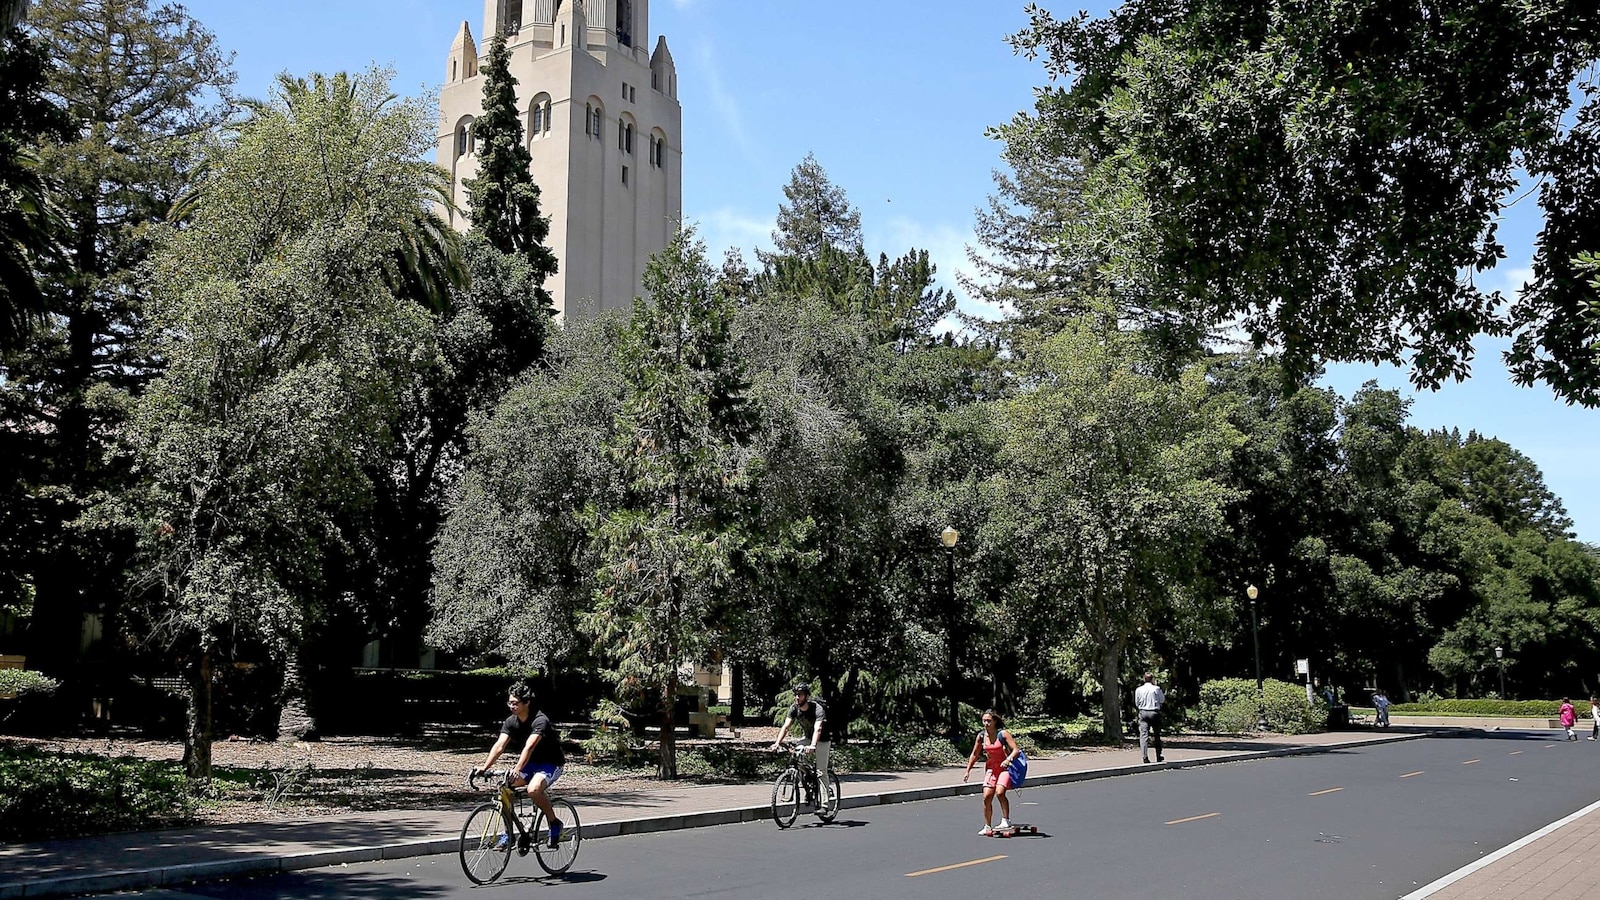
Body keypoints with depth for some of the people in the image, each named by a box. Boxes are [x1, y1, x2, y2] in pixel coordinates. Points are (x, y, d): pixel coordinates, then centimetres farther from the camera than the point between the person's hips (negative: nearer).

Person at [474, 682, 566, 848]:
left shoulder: (540, 721, -25)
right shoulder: (511, 721, -5)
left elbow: (529, 747, -39)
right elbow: (499, 745, -16)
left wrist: (517, 770, -52)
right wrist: (484, 767, -31)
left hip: (551, 763, -7)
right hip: (531, 762, 7)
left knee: (533, 789, -34)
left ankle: (555, 823, -10)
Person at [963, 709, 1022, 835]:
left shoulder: (1002, 734, -14)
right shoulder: (981, 736, -1)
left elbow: (1015, 750, -18)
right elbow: (975, 754, 12)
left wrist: (1007, 760, -36)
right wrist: (968, 771, 10)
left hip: (1005, 767, -4)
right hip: (991, 767, 5)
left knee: (1000, 792, -26)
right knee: (987, 796, -4)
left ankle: (1006, 820, -10)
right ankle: (987, 827, 9)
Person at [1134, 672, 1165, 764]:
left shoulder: (1139, 690, 2)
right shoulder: (1156, 688, -6)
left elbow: (1136, 704, 9)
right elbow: (1162, 700, 1)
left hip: (1143, 713, 1)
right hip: (1154, 712, -1)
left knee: (1143, 735, -3)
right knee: (1157, 735, 12)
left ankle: (1145, 757, -15)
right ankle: (1158, 757, 22)